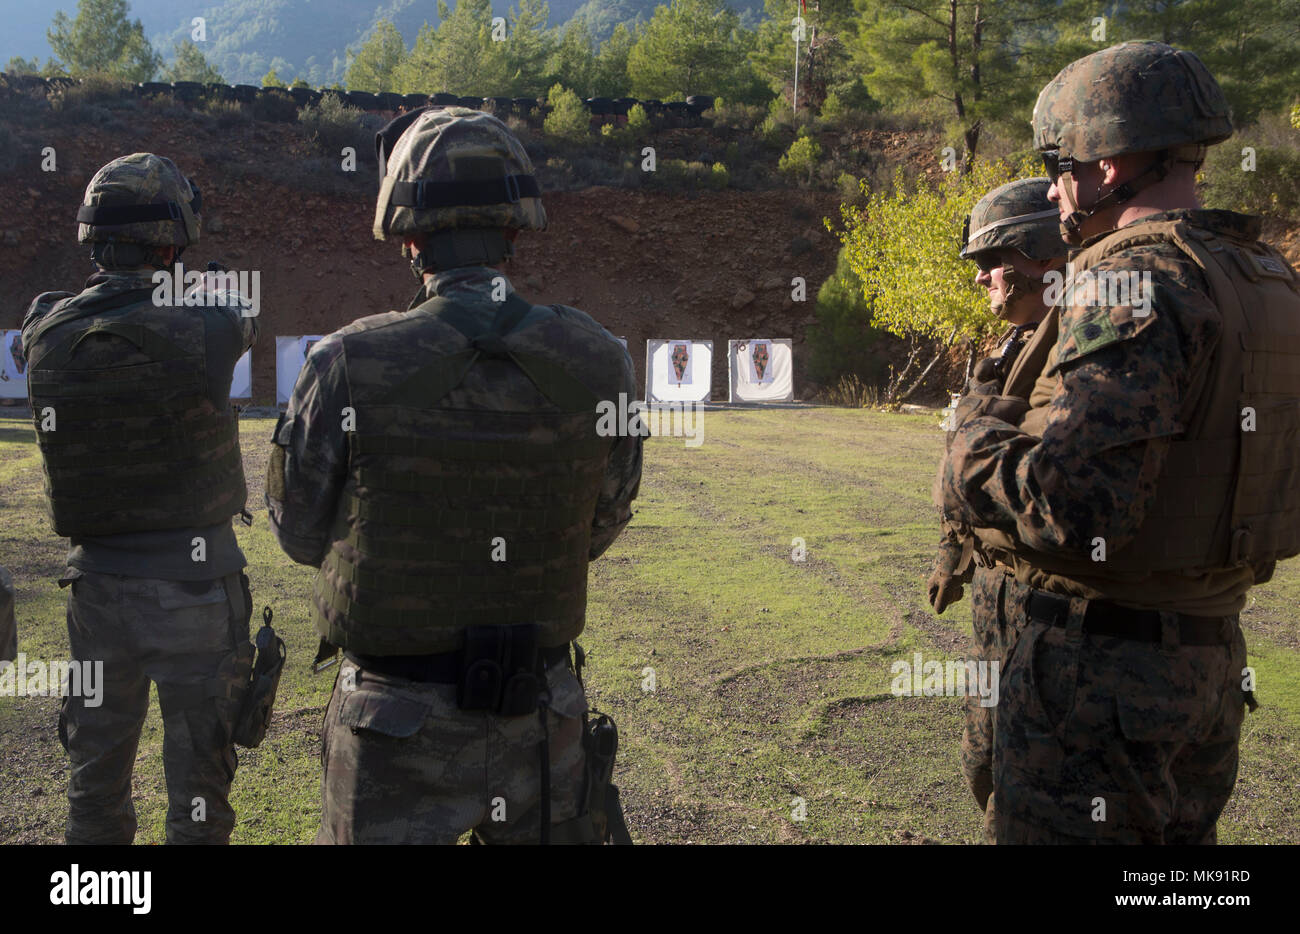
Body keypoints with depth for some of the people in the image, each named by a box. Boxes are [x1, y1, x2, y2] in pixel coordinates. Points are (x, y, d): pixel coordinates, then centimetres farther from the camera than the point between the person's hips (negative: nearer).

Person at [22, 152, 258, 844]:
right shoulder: (198, 329, -18)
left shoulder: (46, 333, -6)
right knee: (197, 782, 9)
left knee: (95, 775, 20)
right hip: (193, 588, -4)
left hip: (97, 586, 5)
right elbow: (243, 323, 4)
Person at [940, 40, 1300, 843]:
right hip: (1212, 657, 9)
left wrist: (976, 434, -9)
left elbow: (1074, 503, -27)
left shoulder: (1136, 280, -19)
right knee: (1181, 830, 21)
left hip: (1100, 665, -9)